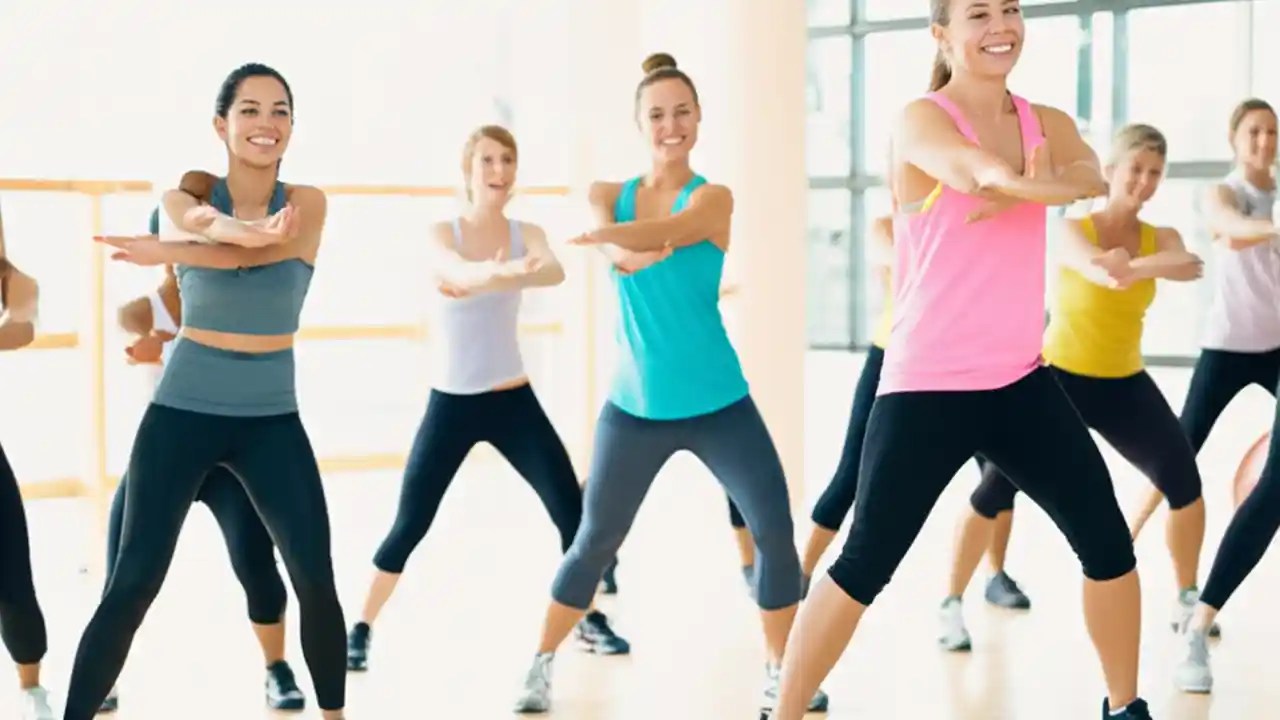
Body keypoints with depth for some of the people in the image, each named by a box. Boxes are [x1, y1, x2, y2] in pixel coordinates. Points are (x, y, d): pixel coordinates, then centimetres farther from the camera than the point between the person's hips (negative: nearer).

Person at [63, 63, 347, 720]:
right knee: (132, 585, -4)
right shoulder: (185, 196, -3)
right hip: (182, 412, -1)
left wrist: (167, 251, -40)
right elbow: (196, 221, -29)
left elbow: (266, 250, -25)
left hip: (272, 420, 1)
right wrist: (241, 230, -52)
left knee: (317, 581, -4)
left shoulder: (306, 202, -3)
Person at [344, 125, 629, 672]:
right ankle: (361, 629, 15)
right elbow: (457, 272, -31)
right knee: (409, 526, -2)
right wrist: (502, 271, -55)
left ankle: (590, 620, 17)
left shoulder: (527, 234, -1)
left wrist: (482, 281, -46)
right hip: (450, 403, -2)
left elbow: (554, 272, -25)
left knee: (573, 511, -2)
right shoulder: (443, 233, -7)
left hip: (514, 401, 2)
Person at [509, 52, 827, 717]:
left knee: (776, 531, -6)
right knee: (595, 541, 8)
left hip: (719, 403, -1)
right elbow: (618, 247, -19)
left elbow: (665, 232, -27)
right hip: (635, 405, 1)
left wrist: (605, 236, -46)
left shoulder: (712, 198, -5)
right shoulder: (609, 195, 3)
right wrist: (629, 251, -43)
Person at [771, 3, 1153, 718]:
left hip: (1021, 380, 6)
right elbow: (991, 174, -31)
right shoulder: (921, 120, -9)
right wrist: (1061, 183, -22)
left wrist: (1013, 191, -31)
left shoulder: (1047, 122, 8)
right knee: (864, 567, -5)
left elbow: (1092, 177, -15)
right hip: (925, 388, -6)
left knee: (1109, 543, 8)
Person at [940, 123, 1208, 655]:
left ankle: (1187, 599, 9)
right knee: (994, 491, -5)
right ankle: (952, 603, 11)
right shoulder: (1075, 229, -11)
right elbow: (1094, 266, -34)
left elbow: (1188, 266, -28)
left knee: (1183, 479, -12)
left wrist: (1135, 266, -50)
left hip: (1124, 384, 3)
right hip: (1057, 378, -3)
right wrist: (1112, 270, -59)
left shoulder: (1161, 238, -4)